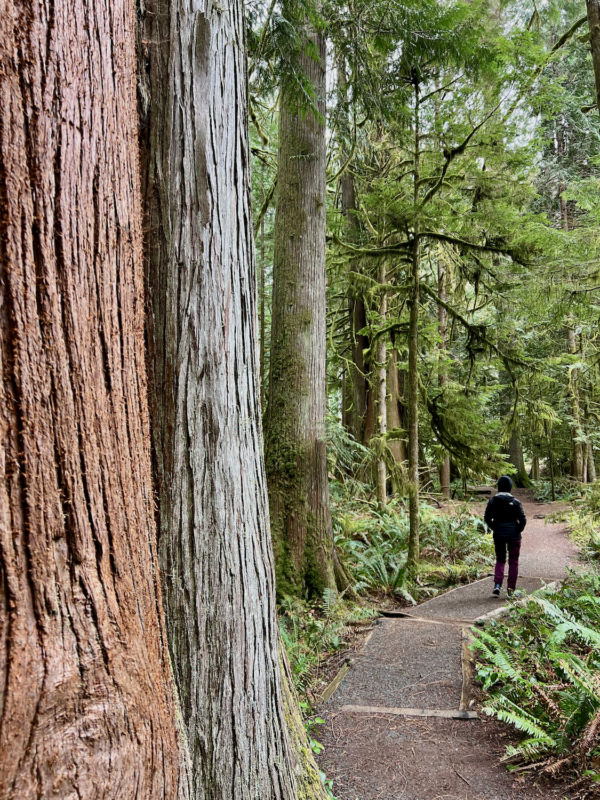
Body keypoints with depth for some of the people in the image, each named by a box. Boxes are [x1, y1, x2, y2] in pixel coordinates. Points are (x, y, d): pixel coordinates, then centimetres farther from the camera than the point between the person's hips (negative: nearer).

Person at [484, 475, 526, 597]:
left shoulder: (492, 501, -5)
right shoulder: (515, 502, -10)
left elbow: (487, 518, -5)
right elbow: (523, 519, -12)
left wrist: (495, 529, 8)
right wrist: (518, 530, 4)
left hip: (498, 536, 2)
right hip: (514, 536, -2)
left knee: (500, 560, 16)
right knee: (513, 562, 10)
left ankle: (497, 585, -2)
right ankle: (511, 589, 11)